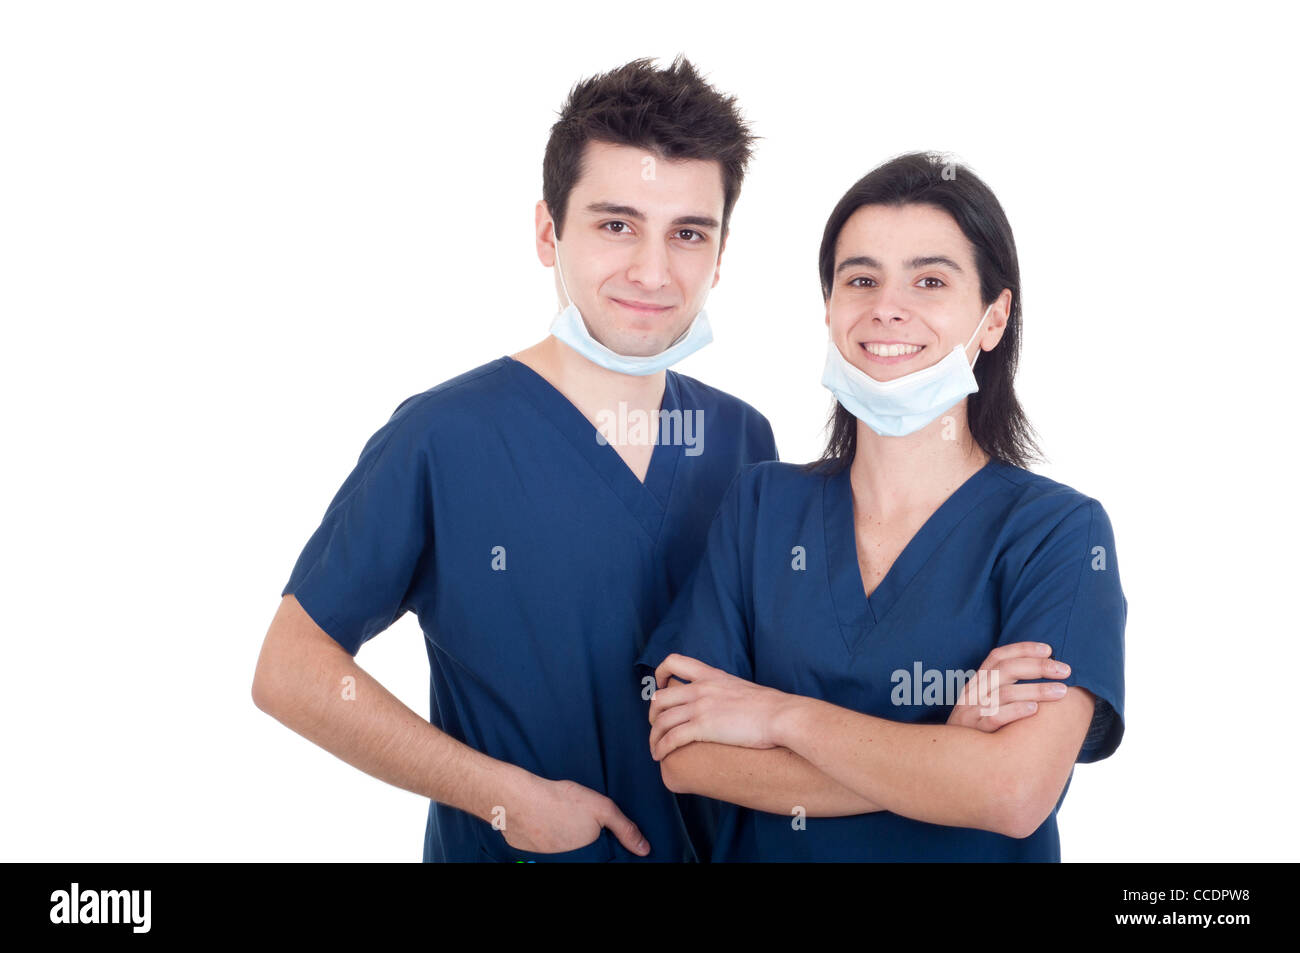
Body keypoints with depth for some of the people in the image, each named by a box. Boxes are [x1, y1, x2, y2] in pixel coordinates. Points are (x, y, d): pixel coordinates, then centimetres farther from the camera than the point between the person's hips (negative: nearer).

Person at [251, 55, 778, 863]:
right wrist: (509, 796, -17)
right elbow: (291, 671, -14)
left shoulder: (745, 439, -4)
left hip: (713, 843, 4)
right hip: (502, 847, -4)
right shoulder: (441, 438, -18)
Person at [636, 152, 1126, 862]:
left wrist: (780, 714, -18)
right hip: (763, 851, 2)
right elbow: (680, 756, -13)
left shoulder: (1058, 530, -12)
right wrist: (945, 751, -22)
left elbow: (1015, 793, -25)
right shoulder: (760, 503, -5)